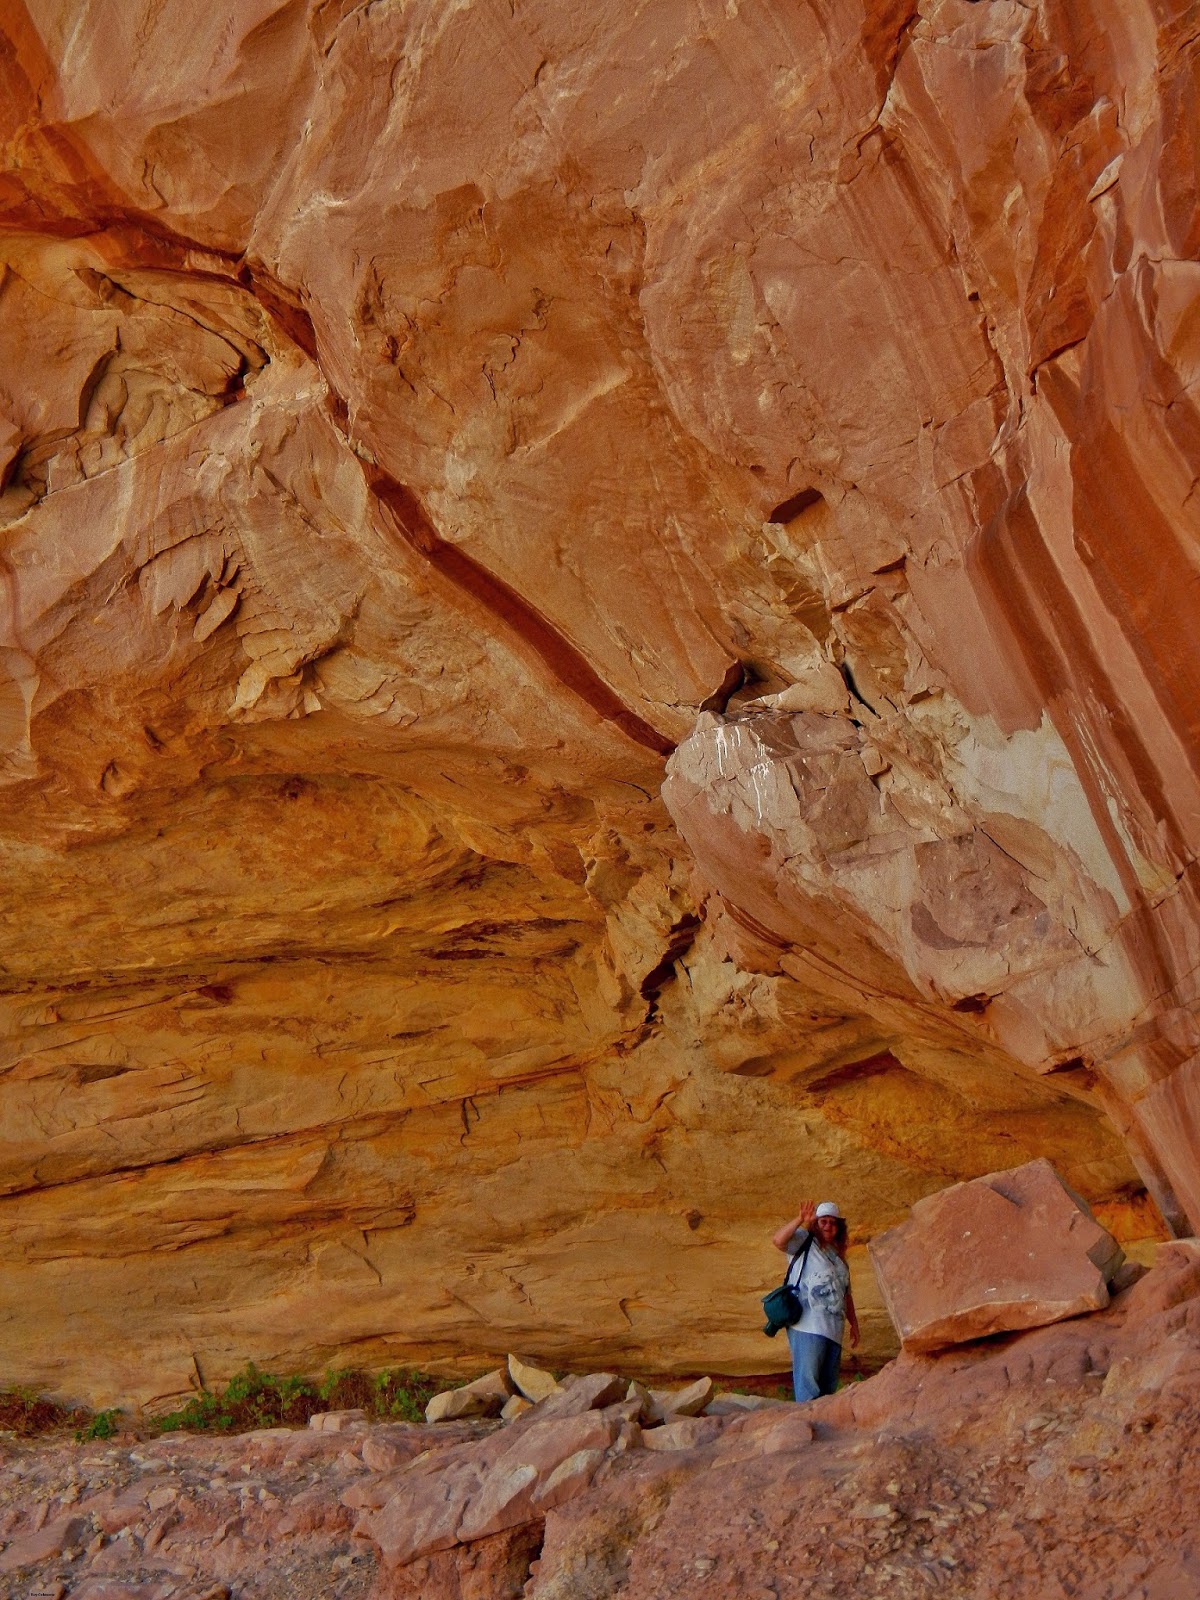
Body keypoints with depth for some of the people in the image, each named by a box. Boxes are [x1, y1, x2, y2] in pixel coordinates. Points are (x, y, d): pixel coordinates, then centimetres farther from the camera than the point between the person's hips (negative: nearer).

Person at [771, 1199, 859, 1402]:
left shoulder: (838, 1256, 25)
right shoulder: (805, 1242, 3)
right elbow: (778, 1241, -18)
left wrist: (854, 1323, 23)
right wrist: (800, 1219, -23)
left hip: (833, 1329, 8)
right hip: (807, 1327, -8)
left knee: (829, 1384, 6)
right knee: (807, 1380, -13)